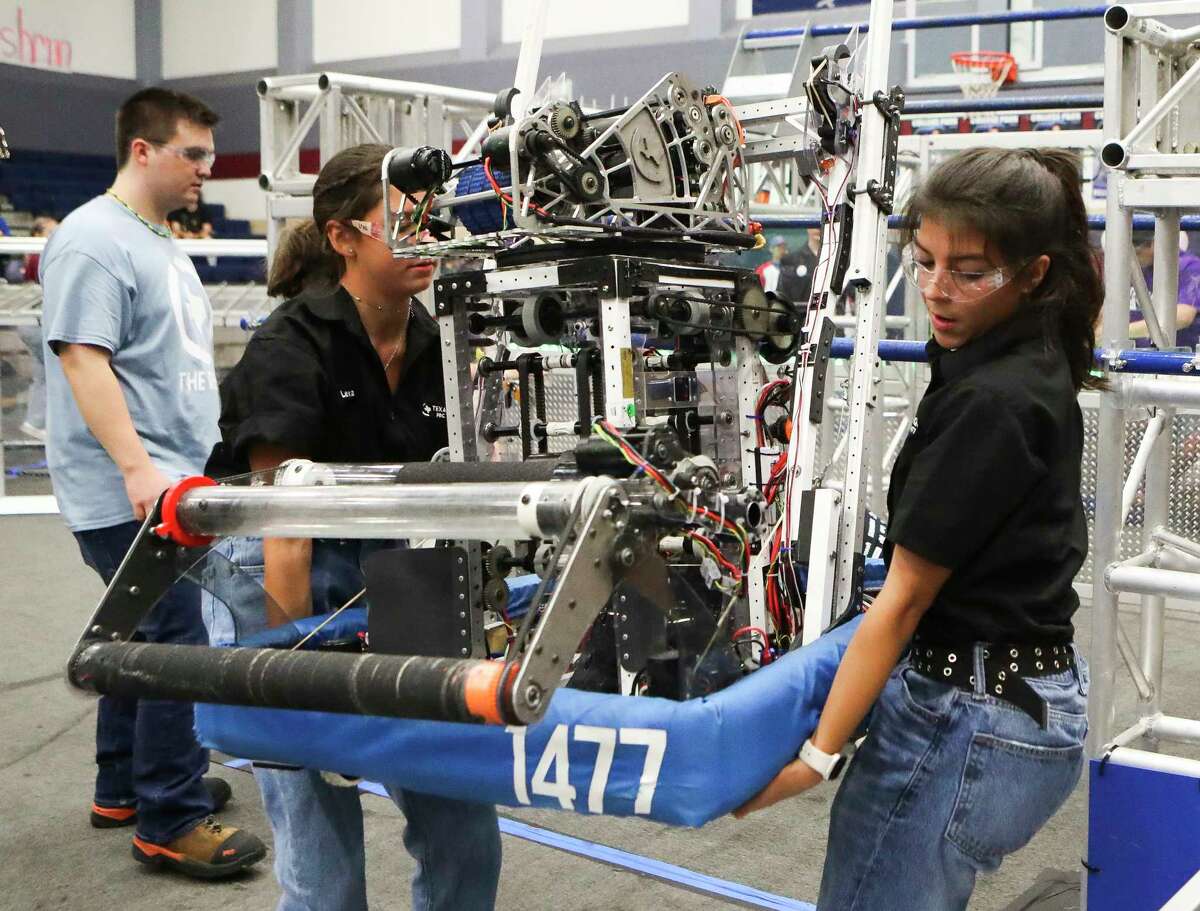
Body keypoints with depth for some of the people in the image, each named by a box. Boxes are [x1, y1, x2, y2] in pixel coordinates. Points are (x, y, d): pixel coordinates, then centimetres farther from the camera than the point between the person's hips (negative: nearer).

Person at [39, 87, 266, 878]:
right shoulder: (94, 240, -12)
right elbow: (83, 360, -20)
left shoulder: (162, 244, 19)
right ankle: (172, 821, 0)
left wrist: (211, 457, 25)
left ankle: (125, 788, 28)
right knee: (176, 644, -9)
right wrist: (138, 468, -26)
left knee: (140, 639, 16)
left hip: (171, 484, 10)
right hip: (129, 494, -10)